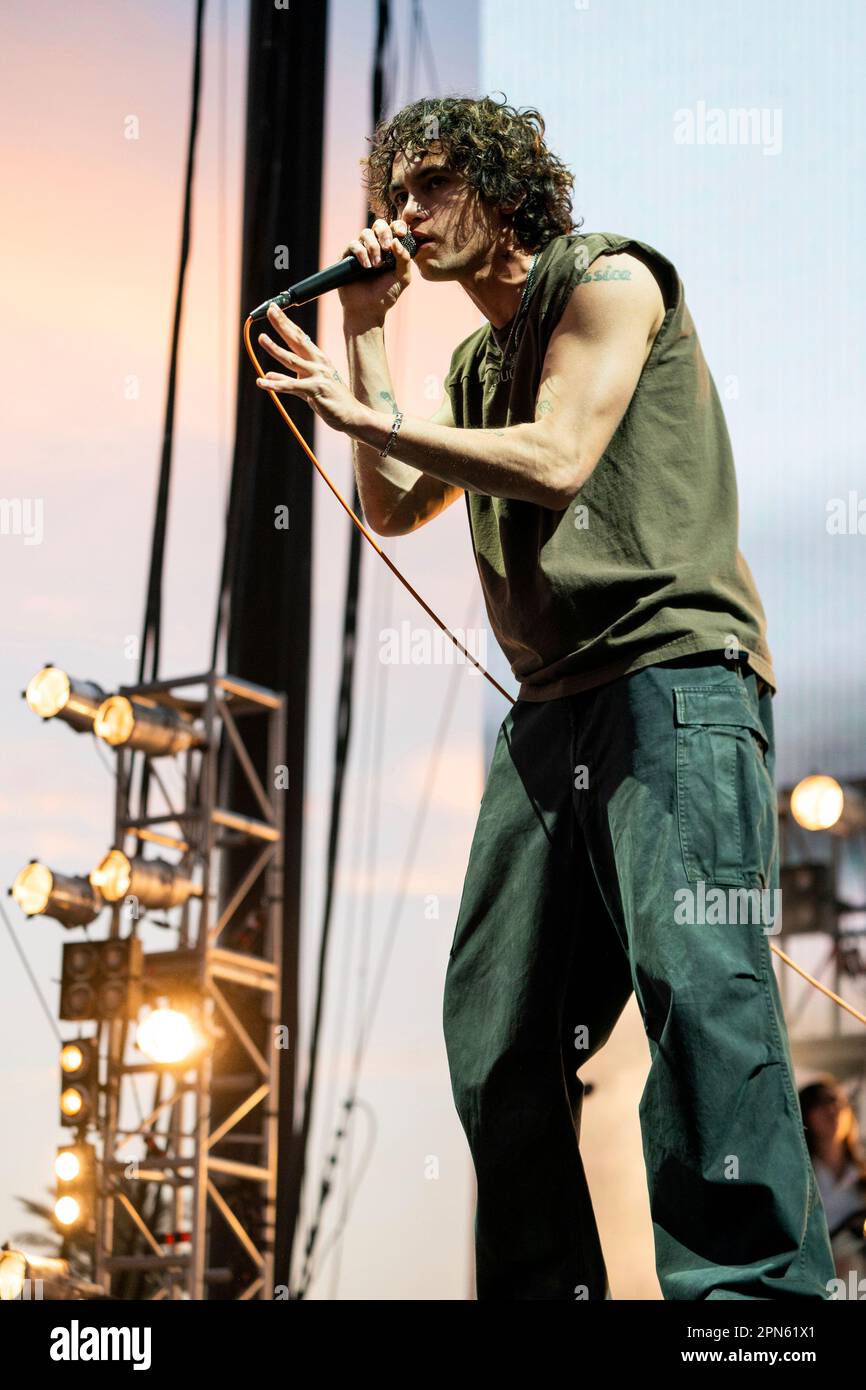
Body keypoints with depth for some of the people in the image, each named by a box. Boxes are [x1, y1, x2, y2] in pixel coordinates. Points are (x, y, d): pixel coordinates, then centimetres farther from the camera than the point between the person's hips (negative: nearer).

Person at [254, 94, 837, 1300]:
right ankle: (544, 1288, 12)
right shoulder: (479, 362, 25)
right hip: (551, 708, 8)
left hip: (676, 673, -8)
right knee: (495, 1025, 4)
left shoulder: (606, 281, 2)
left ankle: (754, 1287, -25)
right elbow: (395, 511, 22)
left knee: (695, 972, -24)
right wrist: (367, 334, 19)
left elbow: (557, 462, -11)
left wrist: (362, 417, -5)